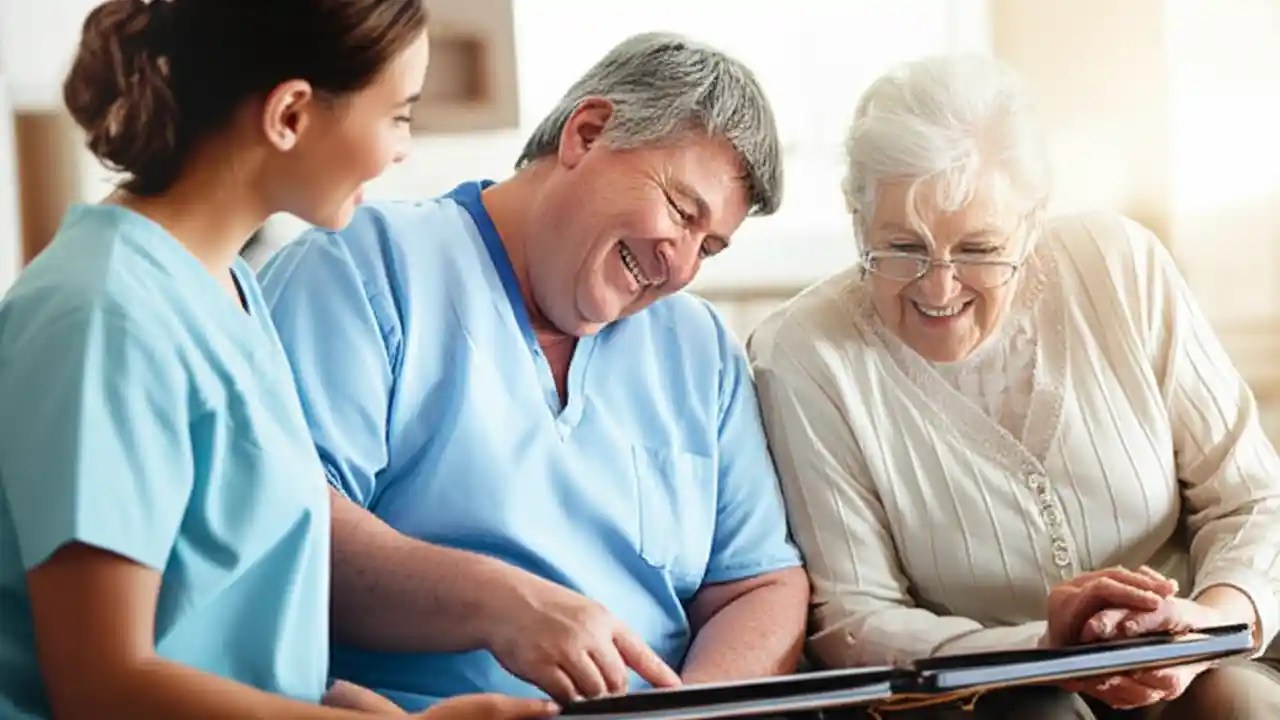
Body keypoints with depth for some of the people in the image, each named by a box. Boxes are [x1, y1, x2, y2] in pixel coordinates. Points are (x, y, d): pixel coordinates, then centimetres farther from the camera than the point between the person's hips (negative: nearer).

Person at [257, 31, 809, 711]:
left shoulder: (701, 349, 17)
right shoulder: (365, 266, -2)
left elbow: (763, 590, 14)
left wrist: (703, 703, -6)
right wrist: (496, 601, -24)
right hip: (395, 709, -6)